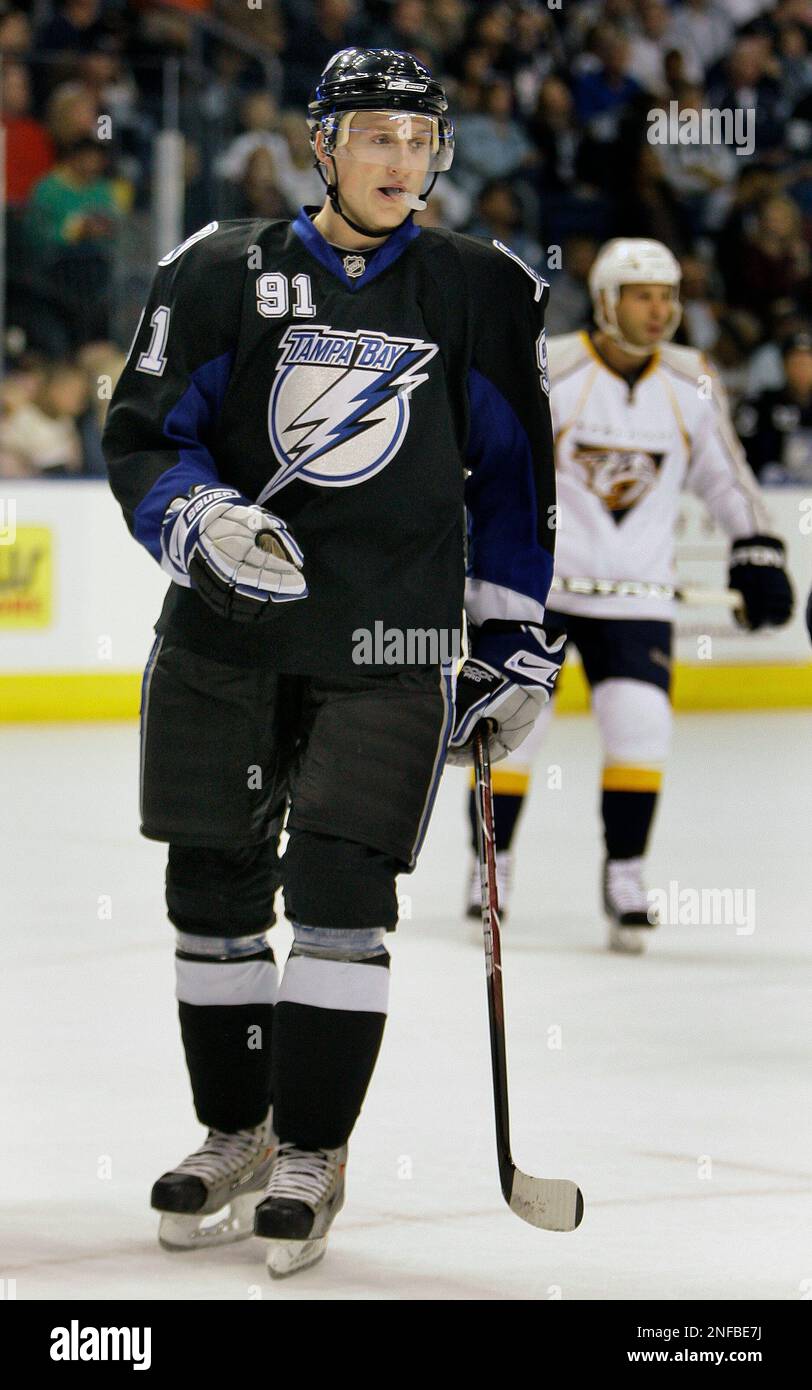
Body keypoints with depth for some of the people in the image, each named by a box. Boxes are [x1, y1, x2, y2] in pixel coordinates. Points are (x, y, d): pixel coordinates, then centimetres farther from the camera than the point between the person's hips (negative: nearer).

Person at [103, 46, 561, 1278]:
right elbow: (139, 438, 2)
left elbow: (514, 473, 12)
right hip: (224, 636, 1)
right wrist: (202, 519, -19)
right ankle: (233, 1137, 23)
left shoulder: (481, 294, 4)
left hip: (392, 646, -1)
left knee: (341, 891, -10)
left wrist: (513, 646, 9)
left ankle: (310, 1156, 1)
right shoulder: (223, 276, 2)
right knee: (213, 893, 7)